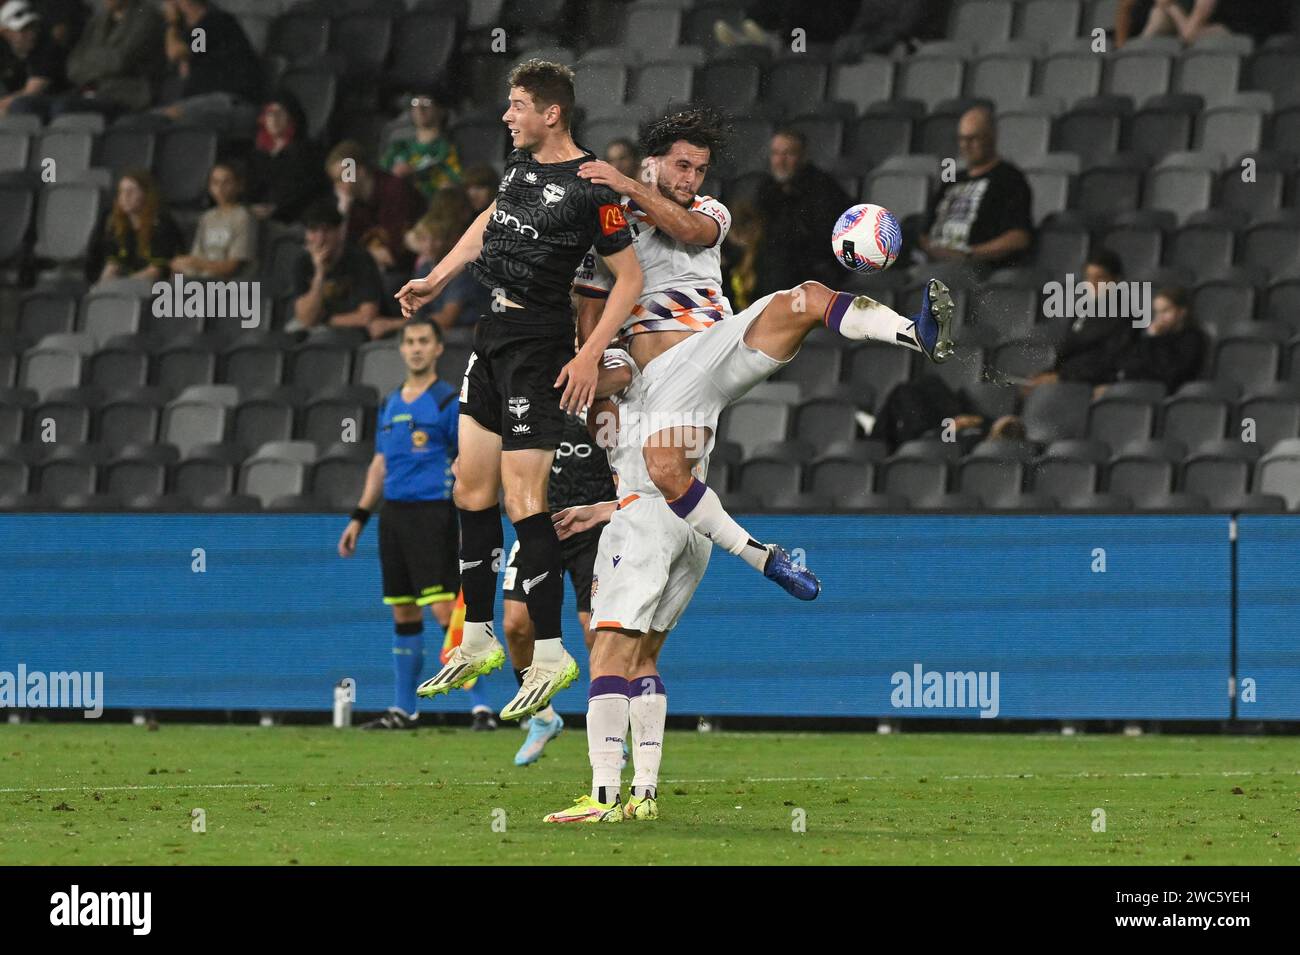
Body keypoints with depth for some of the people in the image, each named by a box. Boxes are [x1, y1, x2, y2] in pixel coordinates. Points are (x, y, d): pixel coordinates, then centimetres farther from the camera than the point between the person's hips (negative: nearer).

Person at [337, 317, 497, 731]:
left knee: (445, 610, -14)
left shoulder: (448, 401, -4)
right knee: (403, 615, 10)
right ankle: (403, 710, 16)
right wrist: (358, 518, 20)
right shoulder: (391, 405, 16)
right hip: (393, 516, 7)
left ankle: (480, 707, -14)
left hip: (432, 513, -7)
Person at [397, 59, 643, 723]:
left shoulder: (590, 188, -15)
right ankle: (478, 641, 21)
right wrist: (435, 281, 27)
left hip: (538, 344, -9)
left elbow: (629, 276, -12)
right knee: (472, 490, 11)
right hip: (492, 331, 9)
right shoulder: (520, 163, 10)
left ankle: (551, 655, -4)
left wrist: (591, 355, -18)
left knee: (522, 500, -11)